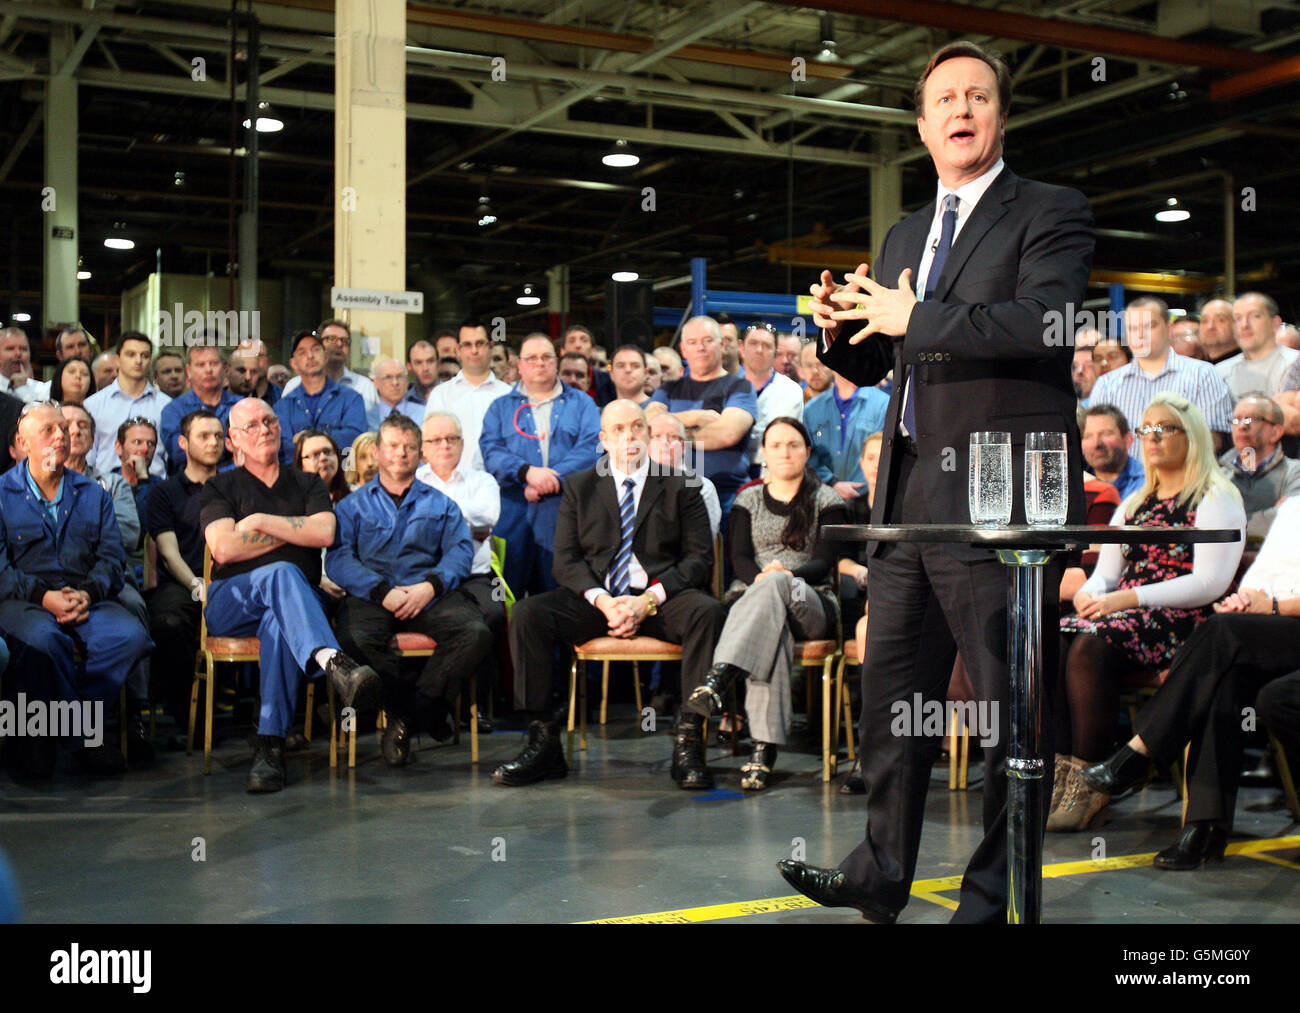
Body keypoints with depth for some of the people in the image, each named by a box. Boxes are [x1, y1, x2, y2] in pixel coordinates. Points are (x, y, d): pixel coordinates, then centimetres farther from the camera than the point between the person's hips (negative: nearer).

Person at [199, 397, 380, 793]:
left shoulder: (308, 484, 23)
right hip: (232, 601, -1)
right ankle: (334, 663, -63)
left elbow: (324, 534, 0)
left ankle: (270, 746, -46)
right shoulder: (220, 486, 17)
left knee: (279, 622, -37)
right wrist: (295, 530, 3)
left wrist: (260, 522, -1)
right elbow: (224, 549, -2)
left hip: (290, 599, 1)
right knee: (282, 572, -36)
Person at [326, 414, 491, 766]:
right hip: (371, 595, -1)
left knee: (476, 634, -29)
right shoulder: (354, 505, 18)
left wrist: (431, 586, -12)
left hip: (430, 595, 1)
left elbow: (460, 550, 9)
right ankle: (398, 710, -10)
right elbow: (338, 558, 3)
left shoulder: (440, 504, 23)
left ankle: (421, 705, -14)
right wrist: (382, 592, -13)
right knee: (355, 639, -35)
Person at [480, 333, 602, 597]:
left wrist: (554, 478, -14)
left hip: (564, 510, 0)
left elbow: (591, 448, 0)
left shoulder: (581, 403, 15)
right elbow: (491, 450, 3)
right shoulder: (501, 407, 17)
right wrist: (527, 471, -15)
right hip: (514, 513, 1)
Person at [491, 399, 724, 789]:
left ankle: (688, 744, -30)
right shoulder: (579, 487, 15)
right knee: (526, 614, -24)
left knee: (707, 611, -34)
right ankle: (543, 743, -20)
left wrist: (648, 601, -14)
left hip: (660, 599, -1)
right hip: (595, 598, 2)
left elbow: (699, 558, 2)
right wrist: (603, 601, -14)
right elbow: (566, 560, 6)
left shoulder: (681, 487, 10)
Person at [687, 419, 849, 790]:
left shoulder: (826, 501, 14)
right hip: (753, 594, 1)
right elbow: (739, 558, 7)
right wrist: (759, 577, -18)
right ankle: (765, 745, -50)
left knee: (774, 586, -38)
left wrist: (786, 575, -22)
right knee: (772, 626, -38)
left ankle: (718, 677, -58)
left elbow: (824, 563, 0)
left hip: (810, 605, -1)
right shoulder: (748, 500, 21)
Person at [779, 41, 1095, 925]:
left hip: (1000, 500, -7)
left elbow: (1043, 321, -18)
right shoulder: (904, 238, 21)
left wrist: (914, 317, -16)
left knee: (1012, 710, 0)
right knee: (893, 698, 13)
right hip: (908, 495, 7)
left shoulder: (1050, 213, -1)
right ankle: (881, 877, 25)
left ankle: (996, 899, 11)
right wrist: (840, 331, 2)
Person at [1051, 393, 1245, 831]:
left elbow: (1211, 582, -11)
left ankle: (1088, 783, -28)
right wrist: (1089, 594, -5)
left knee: (1089, 646, -34)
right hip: (1122, 617, 6)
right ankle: (1060, 768, -28)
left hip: (1183, 624, -6)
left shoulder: (1217, 498, 3)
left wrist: (1129, 599, -18)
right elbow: (1106, 573, 20)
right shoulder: (1134, 503, 25)